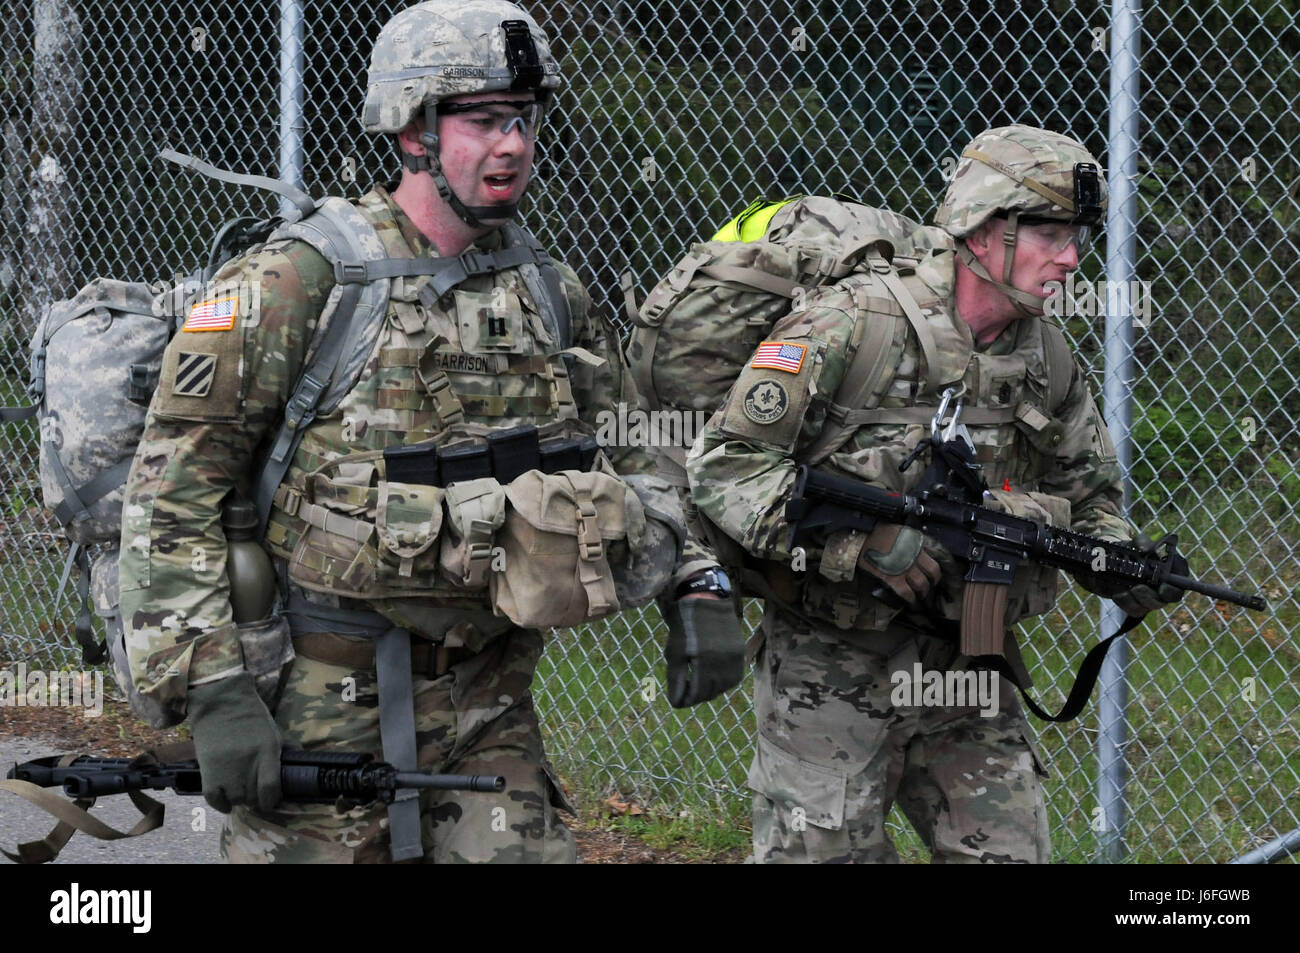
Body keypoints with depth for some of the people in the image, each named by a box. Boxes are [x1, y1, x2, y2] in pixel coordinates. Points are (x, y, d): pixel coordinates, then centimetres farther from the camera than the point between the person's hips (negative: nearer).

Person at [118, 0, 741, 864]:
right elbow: (173, 493, -11)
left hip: (489, 697, 5)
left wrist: (698, 592, 5)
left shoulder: (551, 290, 8)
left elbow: (636, 458, 20)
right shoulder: (296, 283, -10)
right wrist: (211, 692, -17)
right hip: (327, 695, -5)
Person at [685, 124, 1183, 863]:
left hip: (965, 665, 6)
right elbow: (725, 466, -18)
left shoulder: (1047, 358, 4)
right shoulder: (850, 328, -17)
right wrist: (862, 539, -26)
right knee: (825, 853, 0)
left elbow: (1088, 495, 17)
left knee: (1011, 852, 4)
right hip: (834, 669, -5)